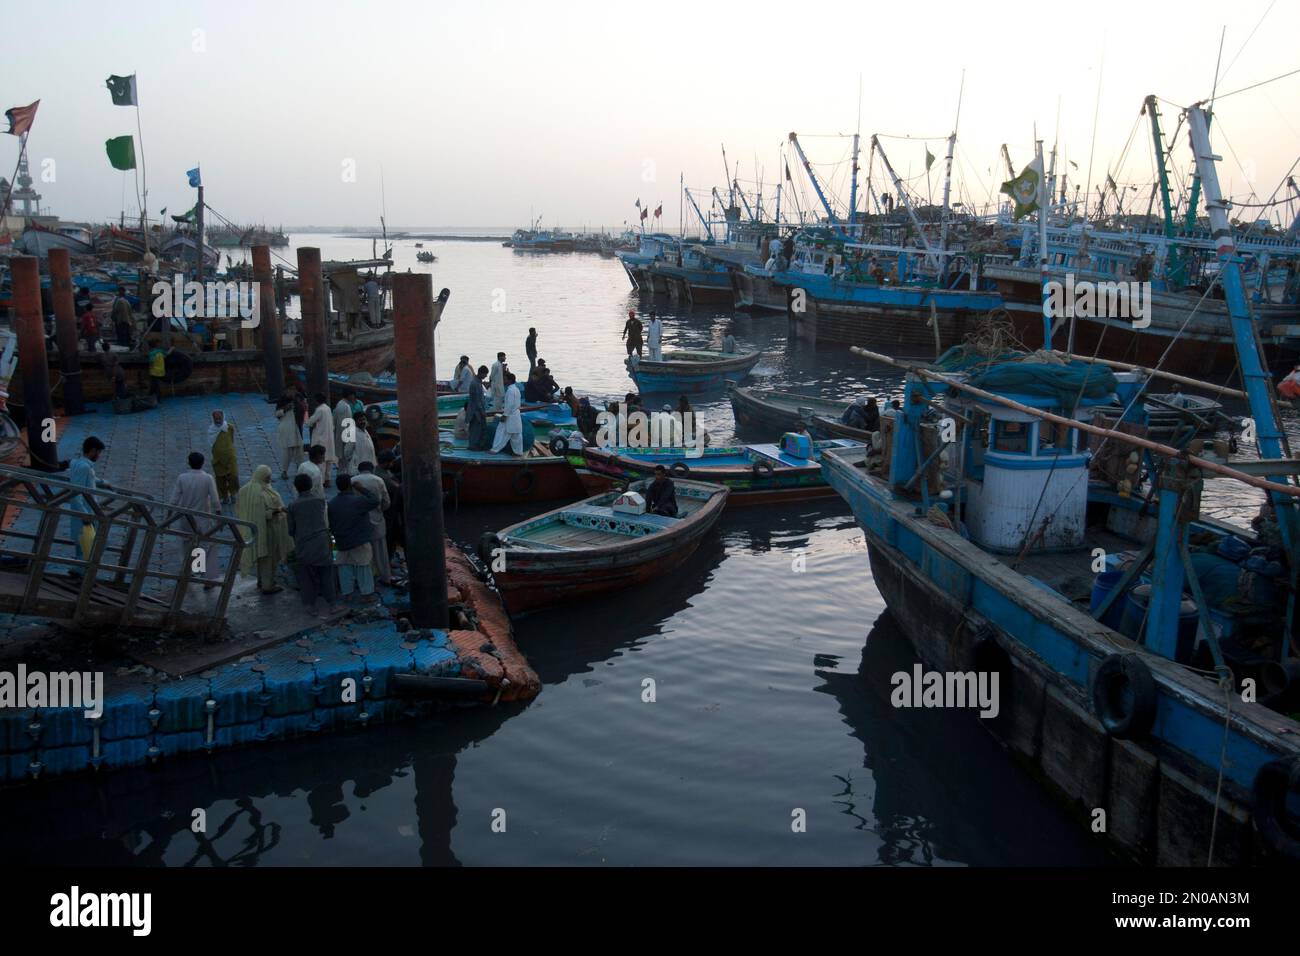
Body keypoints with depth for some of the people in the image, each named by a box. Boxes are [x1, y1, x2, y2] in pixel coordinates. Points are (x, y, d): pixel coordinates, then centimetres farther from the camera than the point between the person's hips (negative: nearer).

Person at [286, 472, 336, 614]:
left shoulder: (293, 505, -5)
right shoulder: (320, 500, -2)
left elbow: (291, 530, 0)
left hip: (303, 547, -1)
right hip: (322, 544, 1)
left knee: (306, 575, 11)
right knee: (326, 572, 13)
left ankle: (311, 603, 15)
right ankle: (329, 601, 19)